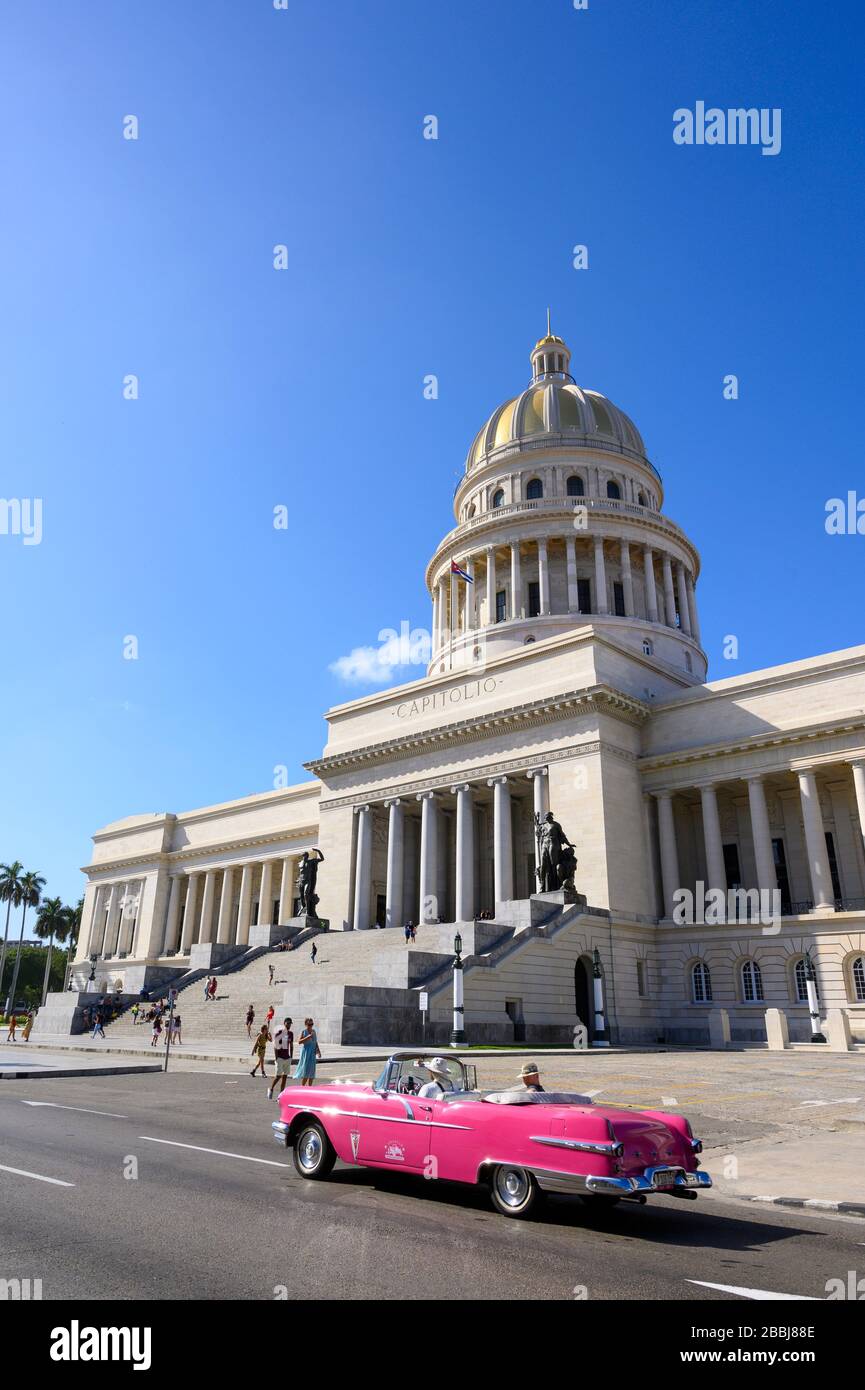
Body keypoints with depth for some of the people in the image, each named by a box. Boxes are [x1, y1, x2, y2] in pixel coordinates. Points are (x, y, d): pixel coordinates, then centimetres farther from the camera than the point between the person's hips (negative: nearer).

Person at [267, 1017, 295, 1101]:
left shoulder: (291, 1034, 9)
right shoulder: (278, 1033, -8)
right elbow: (275, 1046, -9)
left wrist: (291, 1057, 11)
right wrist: (276, 1057, -14)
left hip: (287, 1058, 6)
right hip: (280, 1057, -6)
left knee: (285, 1075, 3)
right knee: (278, 1075, -7)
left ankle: (280, 1093, 10)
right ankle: (271, 1089, 16)